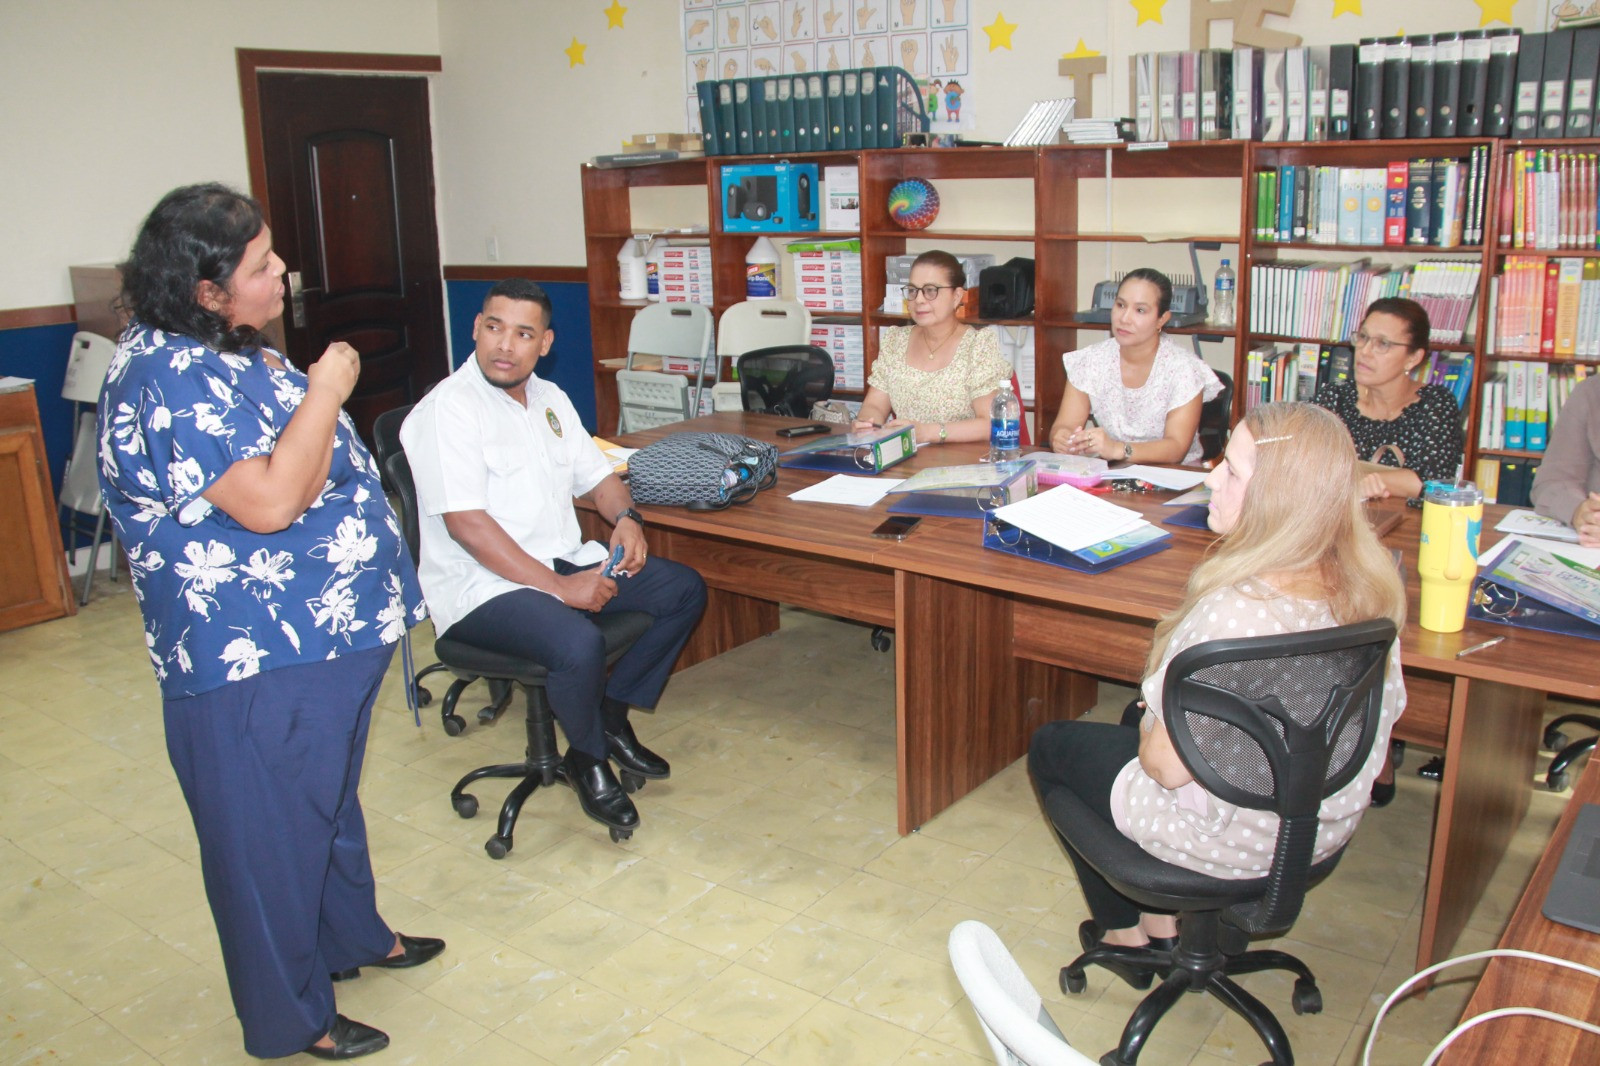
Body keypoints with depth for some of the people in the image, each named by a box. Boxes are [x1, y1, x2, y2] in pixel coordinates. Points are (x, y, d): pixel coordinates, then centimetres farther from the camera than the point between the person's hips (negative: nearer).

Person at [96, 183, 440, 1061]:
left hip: (324, 632, 10)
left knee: (329, 793, 26)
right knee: (271, 831, 6)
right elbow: (270, 501, -32)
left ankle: (352, 936, 47)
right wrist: (325, 391, -23)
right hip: (255, 662, -10)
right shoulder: (167, 382, -24)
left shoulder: (230, 352, 9)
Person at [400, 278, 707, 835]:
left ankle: (611, 715, 9)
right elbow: (466, 523, -22)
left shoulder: (549, 398, 13)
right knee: (579, 644, -34)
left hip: (565, 563, 8)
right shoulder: (449, 408, -14)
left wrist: (626, 518, -3)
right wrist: (558, 587, -25)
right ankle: (587, 758, -3)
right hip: (482, 586, -8)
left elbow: (596, 475, 21)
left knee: (685, 590, -1)